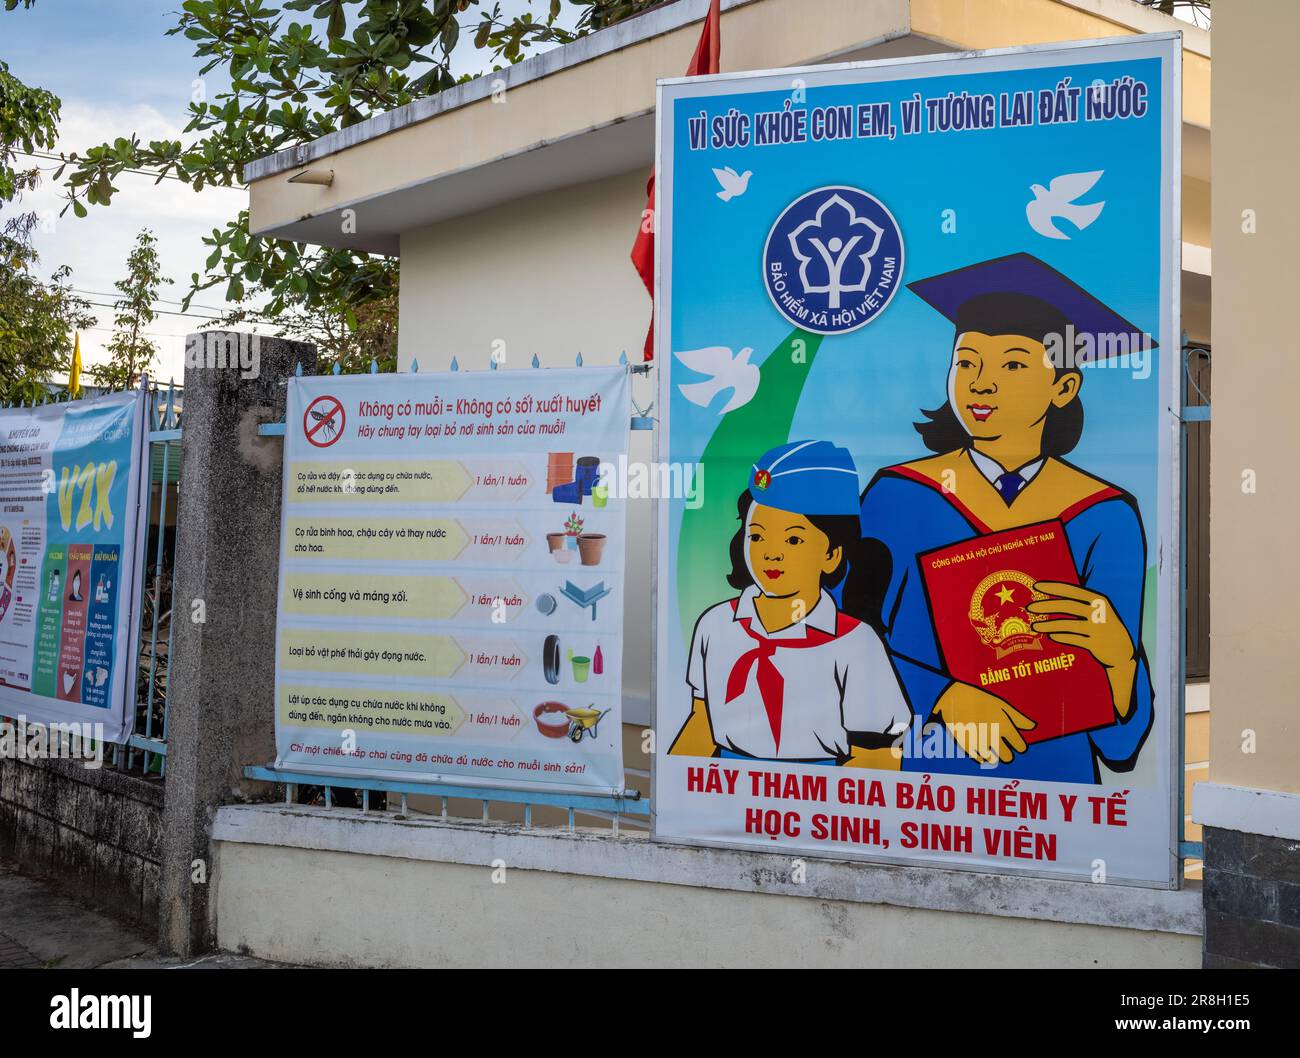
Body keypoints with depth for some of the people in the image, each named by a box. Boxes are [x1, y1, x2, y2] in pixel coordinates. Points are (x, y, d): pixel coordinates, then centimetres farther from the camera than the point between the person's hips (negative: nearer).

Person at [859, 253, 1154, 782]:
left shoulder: (1105, 519, 0)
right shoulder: (899, 497, -1)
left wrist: (1115, 650, -20)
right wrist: (947, 699, -19)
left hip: (1054, 774, 0)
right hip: (920, 776, 0)